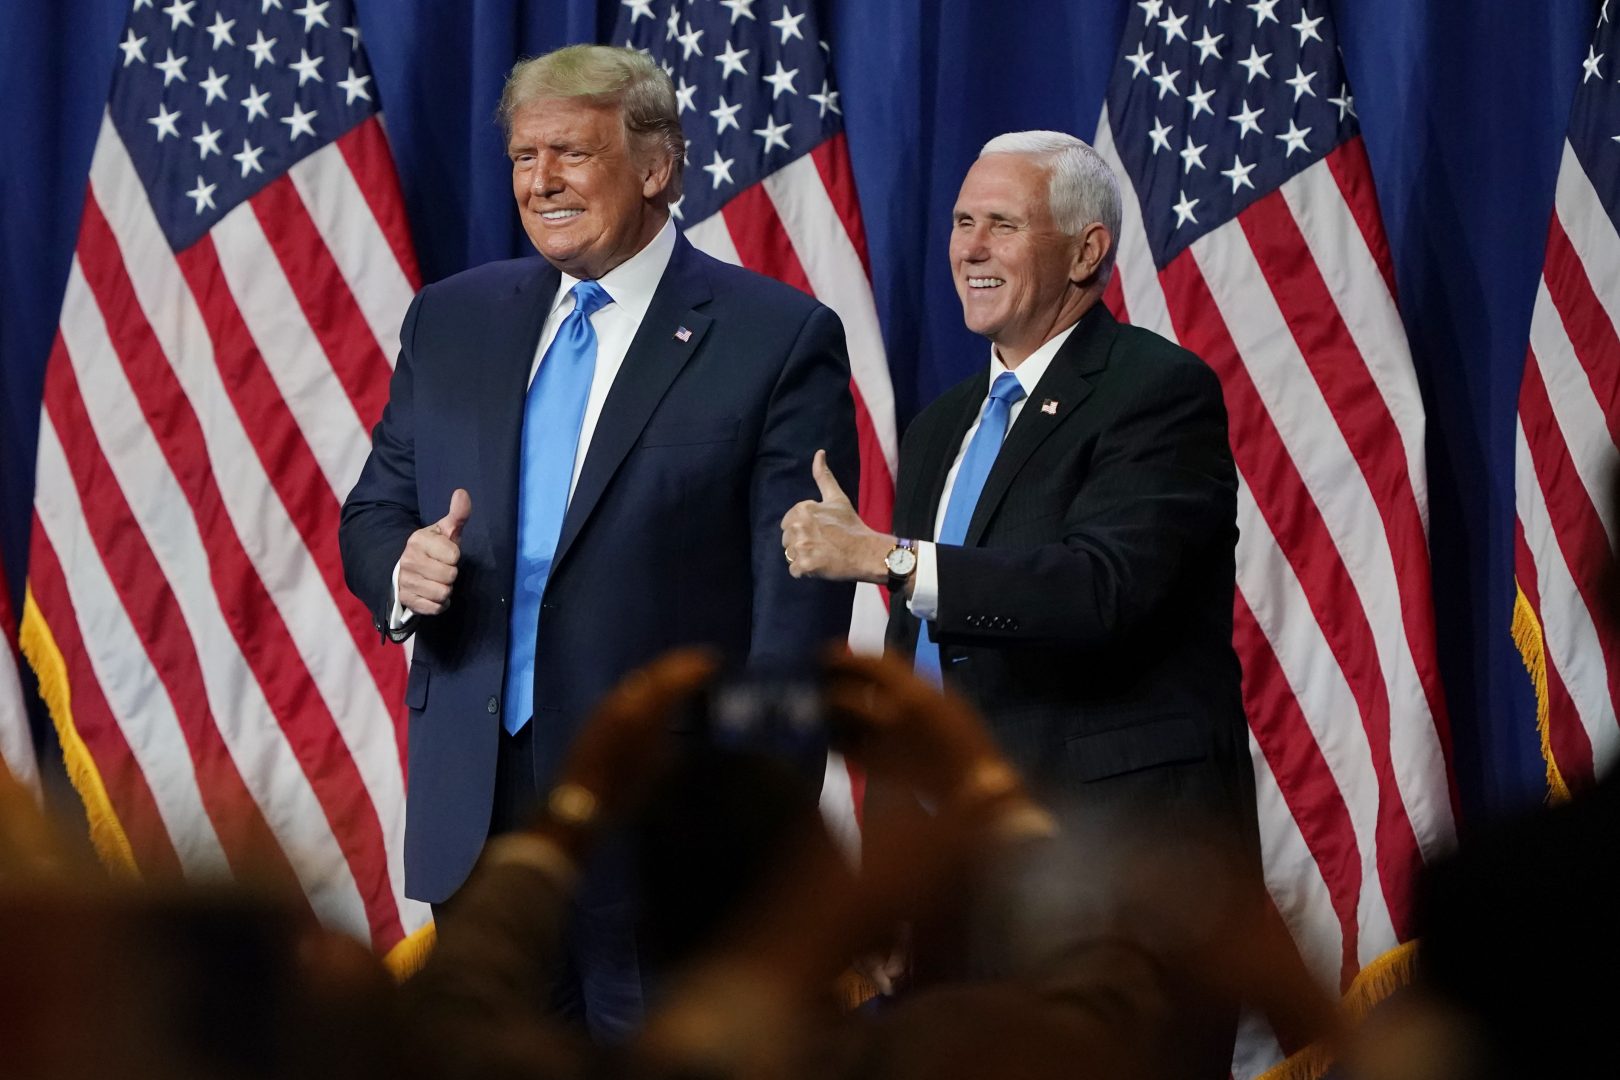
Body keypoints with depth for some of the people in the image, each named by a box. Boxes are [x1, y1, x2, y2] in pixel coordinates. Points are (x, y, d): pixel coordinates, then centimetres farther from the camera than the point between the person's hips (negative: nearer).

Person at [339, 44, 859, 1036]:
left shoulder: (779, 341, -5)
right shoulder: (453, 319, 11)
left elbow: (801, 603, -8)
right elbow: (373, 512, 18)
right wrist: (401, 568, -7)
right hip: (477, 812, 5)